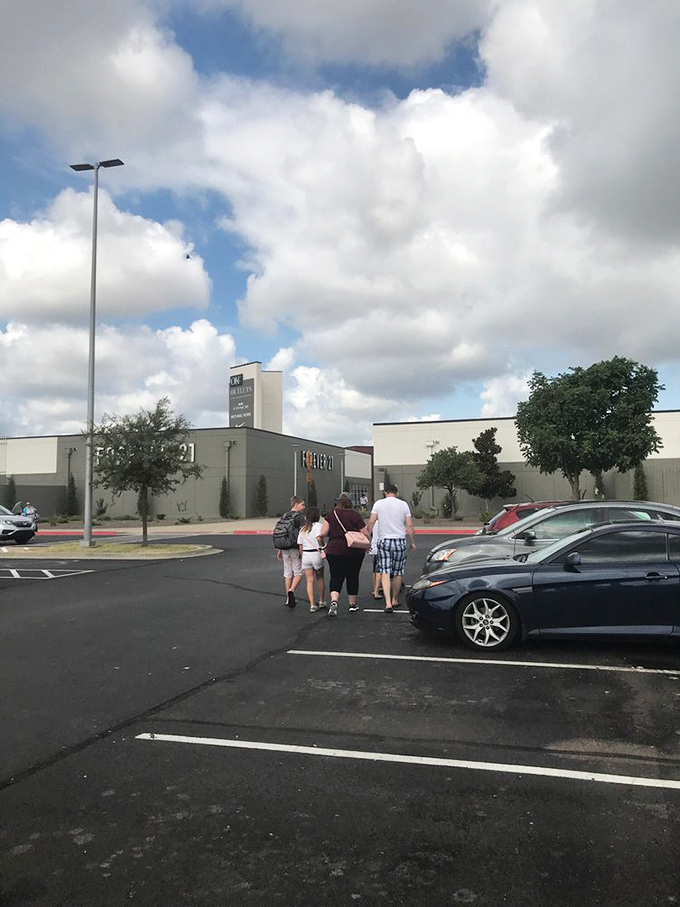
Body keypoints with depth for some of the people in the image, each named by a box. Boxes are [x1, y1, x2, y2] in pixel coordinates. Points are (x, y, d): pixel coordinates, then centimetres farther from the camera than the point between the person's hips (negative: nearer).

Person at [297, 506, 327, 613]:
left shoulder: (303, 529, 13)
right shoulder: (318, 525, -5)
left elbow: (300, 547, 13)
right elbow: (318, 538, -23)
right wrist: (321, 550, -18)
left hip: (305, 555, 4)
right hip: (316, 554, -4)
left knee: (310, 581, 6)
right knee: (320, 578, 15)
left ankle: (312, 605, 1)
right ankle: (322, 601, 25)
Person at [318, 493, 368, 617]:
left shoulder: (331, 515, 0)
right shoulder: (356, 515, -1)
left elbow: (323, 533, -7)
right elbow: (365, 534, -4)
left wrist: (321, 536, 15)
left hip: (335, 550, 0)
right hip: (355, 551, 0)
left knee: (336, 577, 4)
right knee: (353, 577, 14)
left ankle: (334, 601, -17)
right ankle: (352, 603, 23)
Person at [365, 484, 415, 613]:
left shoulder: (378, 504, 2)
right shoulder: (403, 504, 3)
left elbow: (371, 522, -2)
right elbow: (410, 526, 3)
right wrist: (413, 543, 12)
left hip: (384, 541, 0)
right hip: (400, 541, 1)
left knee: (385, 572, -2)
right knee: (398, 573, 13)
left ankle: (388, 602, -14)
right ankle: (395, 600, 25)